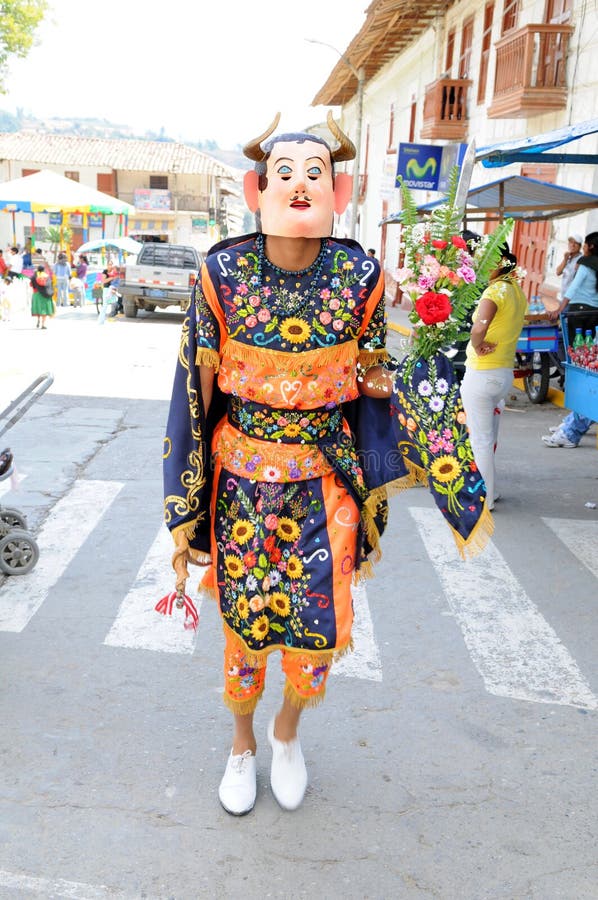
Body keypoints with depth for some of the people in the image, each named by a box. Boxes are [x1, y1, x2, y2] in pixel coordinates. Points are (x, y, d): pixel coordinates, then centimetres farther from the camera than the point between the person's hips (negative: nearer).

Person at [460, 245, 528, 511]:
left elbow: (479, 328, -35)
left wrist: (476, 346, -17)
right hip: (505, 373, 9)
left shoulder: (495, 291, -19)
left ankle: (484, 498, 11)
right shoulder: (517, 291, 9)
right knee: (489, 437, 21)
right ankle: (489, 490, 32)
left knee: (480, 440, 3)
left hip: (481, 375, -9)